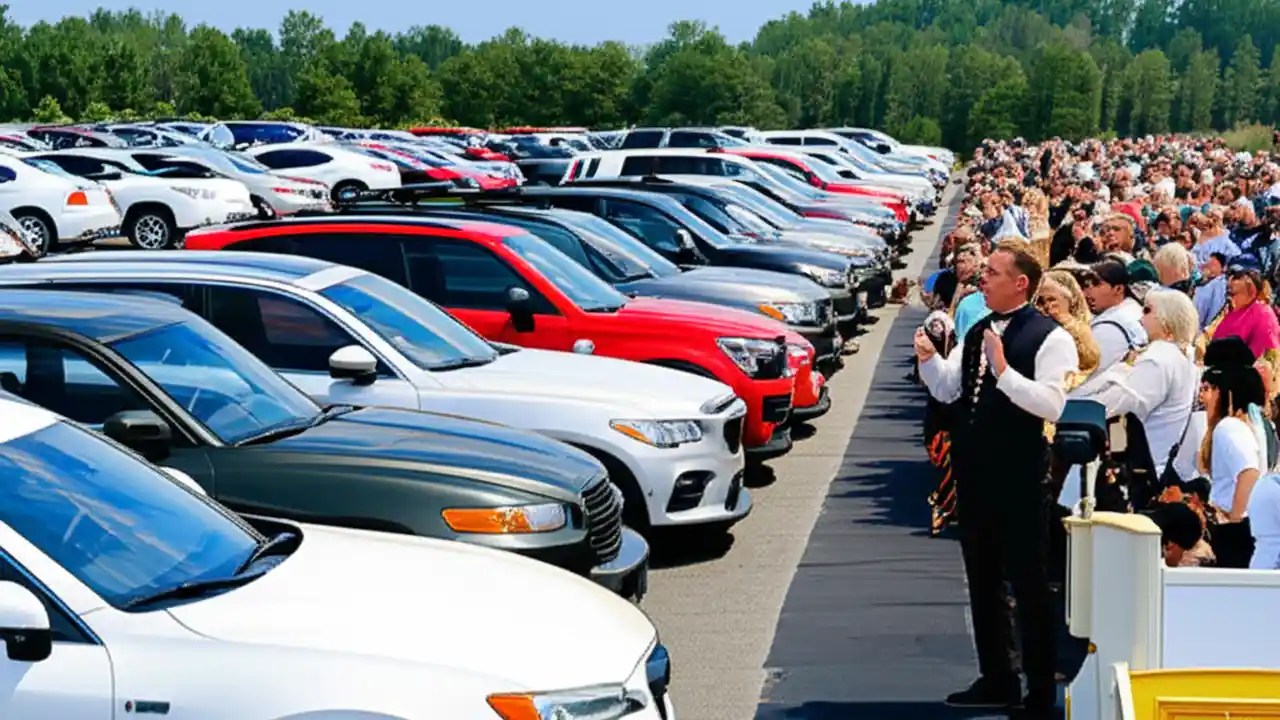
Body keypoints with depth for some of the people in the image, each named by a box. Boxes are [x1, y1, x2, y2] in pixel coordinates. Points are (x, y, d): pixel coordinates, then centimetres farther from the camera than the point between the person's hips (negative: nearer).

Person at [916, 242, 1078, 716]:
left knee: (1027, 580, 2)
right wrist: (928, 358, -4)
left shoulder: (1050, 338, -12)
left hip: (1018, 476, -8)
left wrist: (1003, 370, -30)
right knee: (982, 577, 16)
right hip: (973, 471, 8)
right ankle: (996, 679, 30)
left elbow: (1053, 405, -24)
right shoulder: (977, 332, 12)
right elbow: (947, 390, 13)